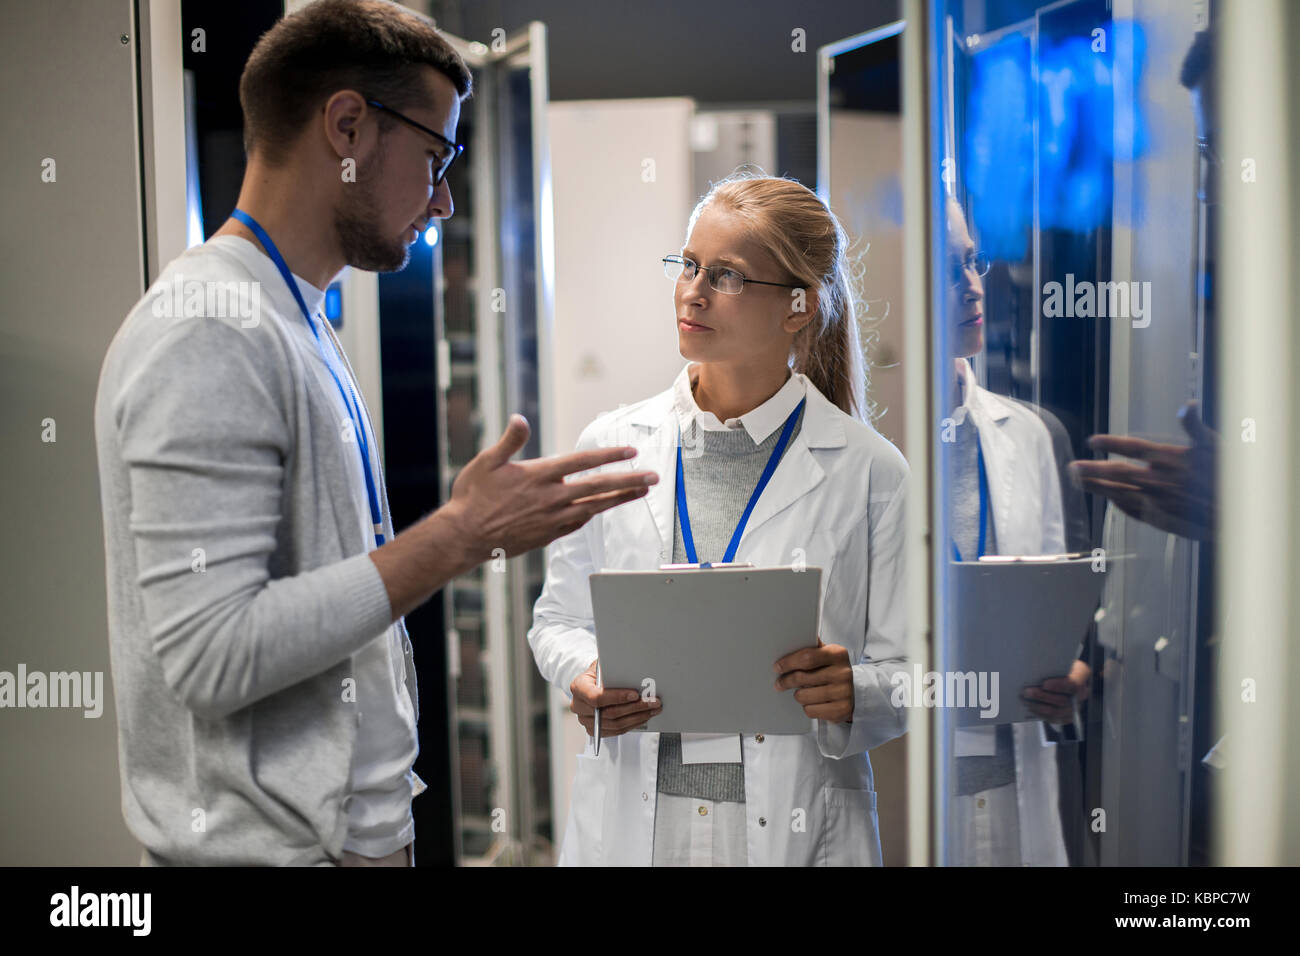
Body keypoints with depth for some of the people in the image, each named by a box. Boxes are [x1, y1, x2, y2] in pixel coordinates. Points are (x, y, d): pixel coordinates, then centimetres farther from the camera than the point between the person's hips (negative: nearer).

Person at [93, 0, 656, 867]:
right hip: (275, 844, -9)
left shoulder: (296, 324, 13)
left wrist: (467, 535, 7)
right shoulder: (209, 335, -19)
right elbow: (212, 655, -25)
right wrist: (458, 537, -23)